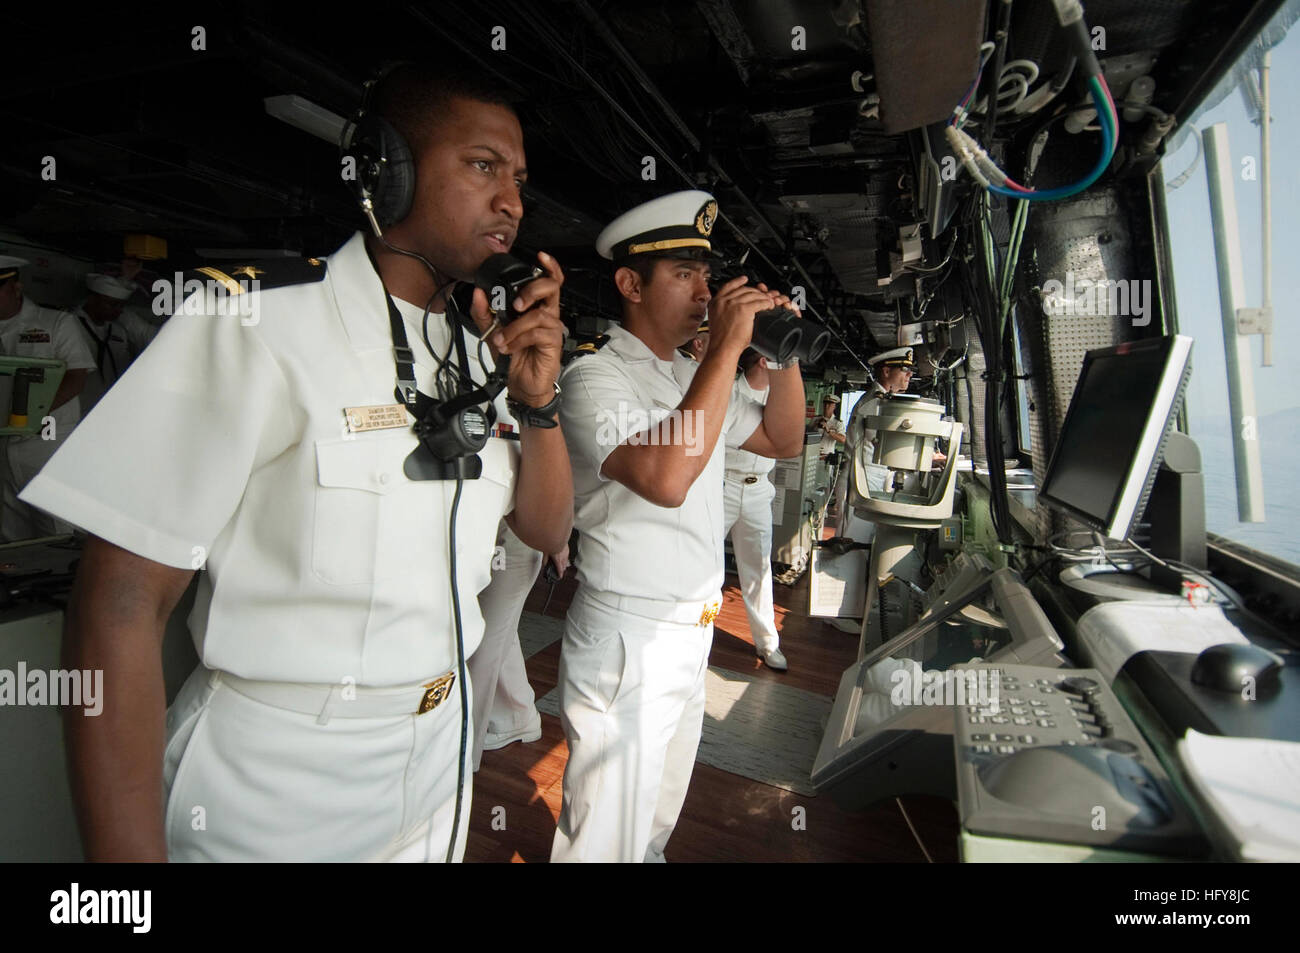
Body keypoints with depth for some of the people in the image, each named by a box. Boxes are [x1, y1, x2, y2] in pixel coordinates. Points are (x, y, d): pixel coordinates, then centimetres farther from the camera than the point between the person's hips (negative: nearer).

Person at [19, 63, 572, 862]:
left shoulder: (481, 357, 2)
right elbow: (123, 603, -18)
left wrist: (537, 400, -12)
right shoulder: (256, 321, -17)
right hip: (272, 795, -6)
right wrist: (132, 854, -16)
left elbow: (547, 532, 4)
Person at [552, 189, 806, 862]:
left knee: (655, 821, 26)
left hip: (692, 631, 8)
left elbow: (783, 441, 16)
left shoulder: (697, 376, 11)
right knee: (607, 839, 9)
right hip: (625, 640, -8)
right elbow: (666, 479, -33)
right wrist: (728, 345, -27)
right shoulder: (594, 377, -16)